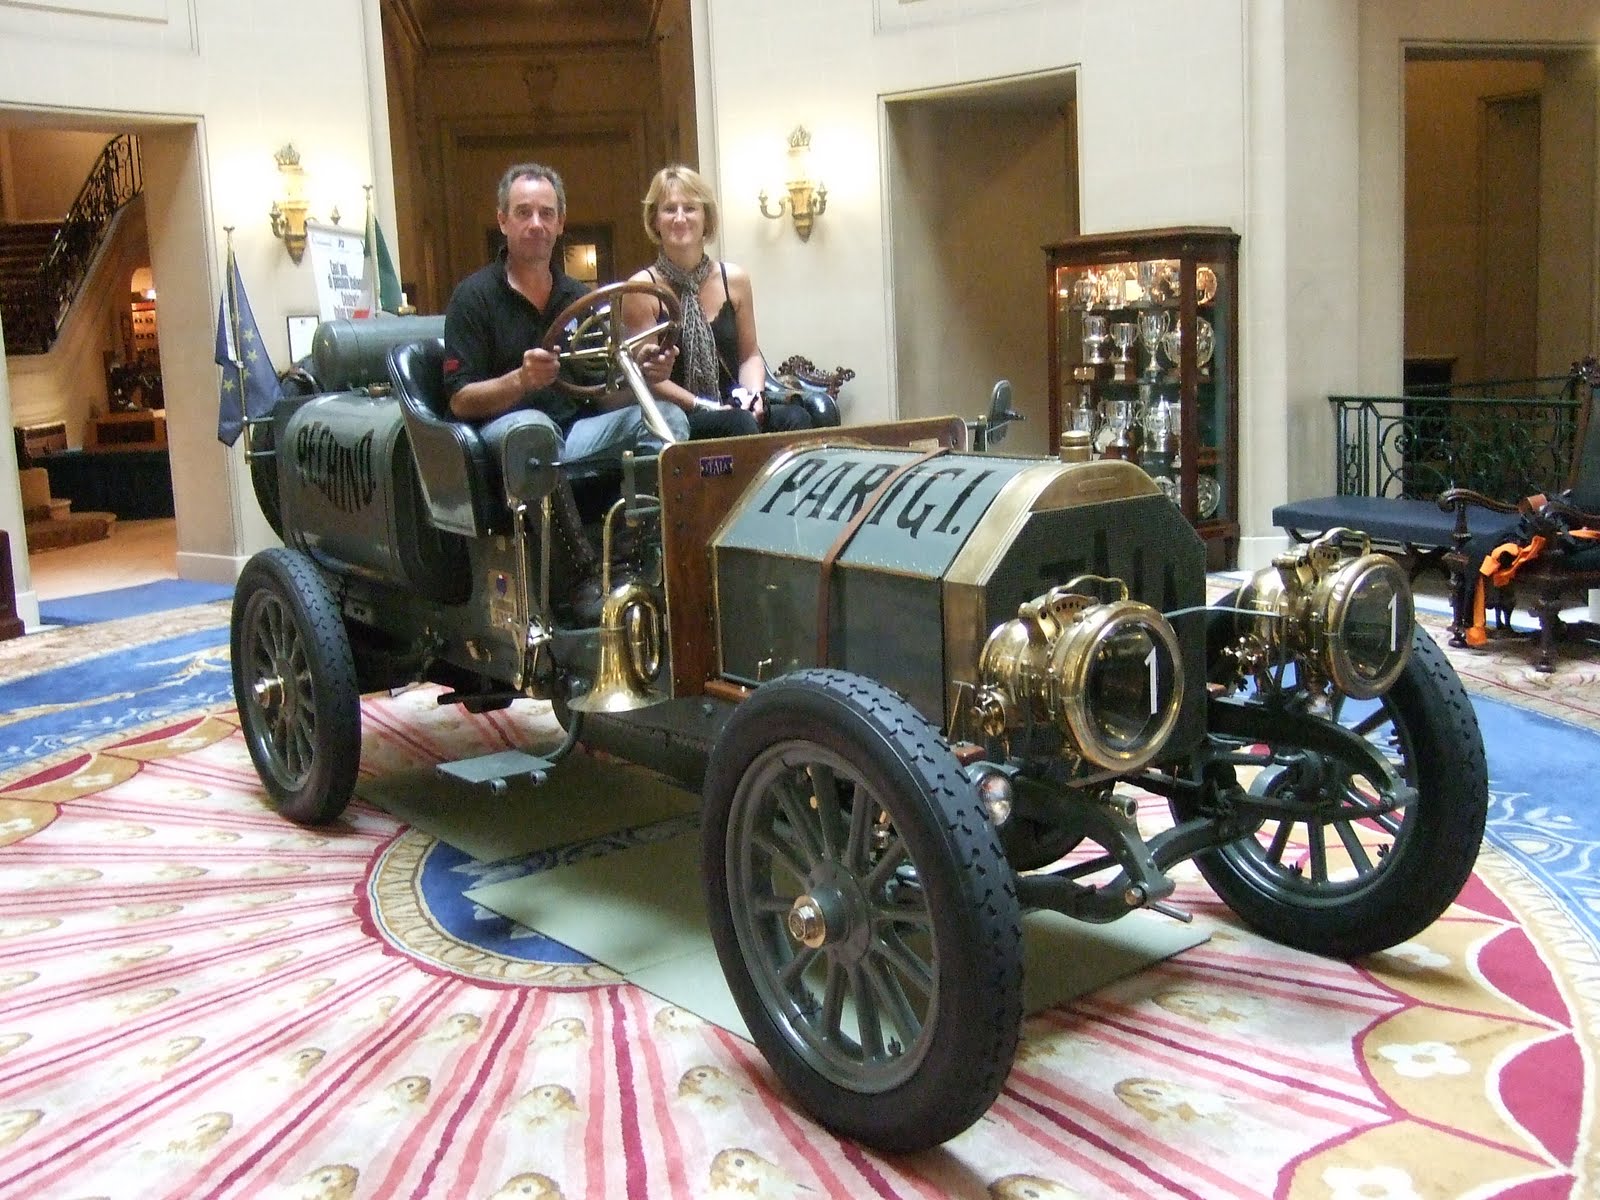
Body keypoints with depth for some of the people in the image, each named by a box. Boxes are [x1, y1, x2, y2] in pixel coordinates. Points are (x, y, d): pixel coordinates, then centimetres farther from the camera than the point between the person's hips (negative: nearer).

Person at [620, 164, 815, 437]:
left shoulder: (734, 278, 9)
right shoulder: (642, 287, -2)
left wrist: (753, 393, -5)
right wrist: (704, 406, -13)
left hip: (733, 410, 4)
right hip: (675, 421, -4)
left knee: (796, 418, -27)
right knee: (739, 423, -35)